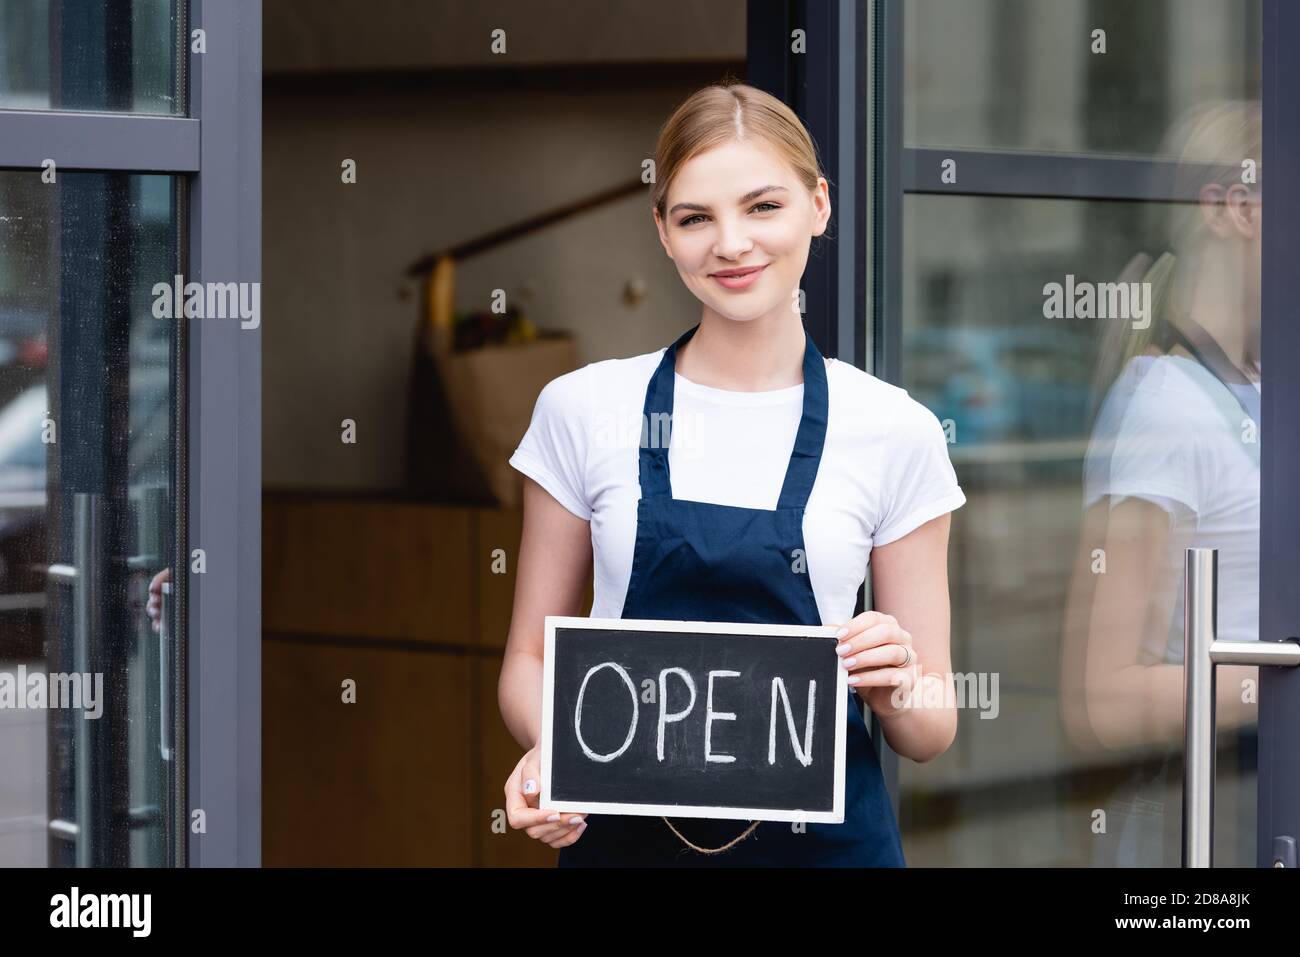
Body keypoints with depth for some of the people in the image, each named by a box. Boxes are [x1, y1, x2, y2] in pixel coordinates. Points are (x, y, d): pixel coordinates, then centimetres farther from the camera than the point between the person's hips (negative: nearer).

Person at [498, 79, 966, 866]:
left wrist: (897, 693, -19)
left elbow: (930, 733, 4)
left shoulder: (896, 432, -1)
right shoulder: (584, 410, 1)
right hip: (625, 835, 0)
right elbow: (531, 657, 6)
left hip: (824, 838, 0)